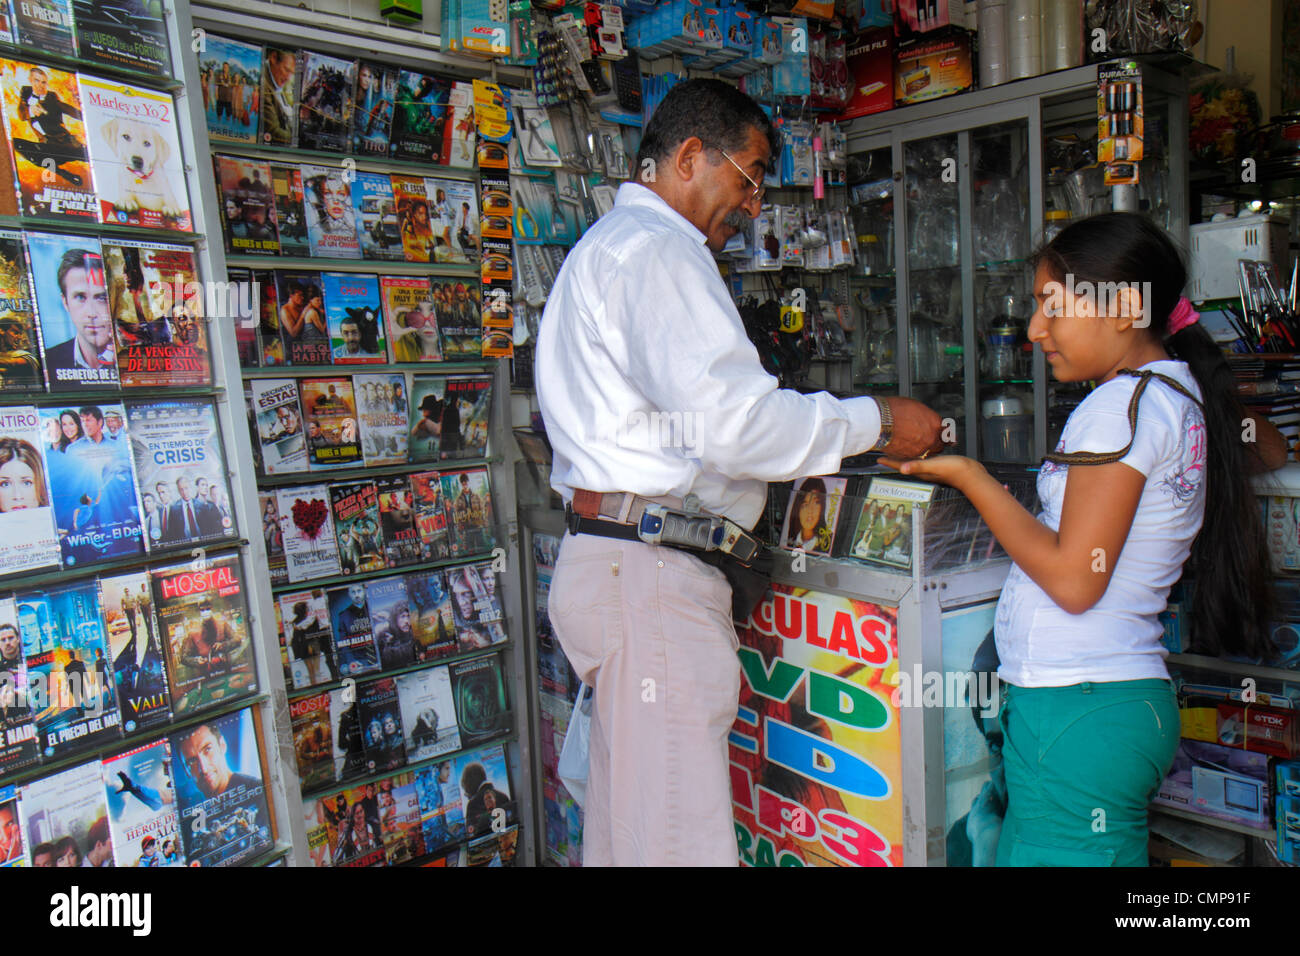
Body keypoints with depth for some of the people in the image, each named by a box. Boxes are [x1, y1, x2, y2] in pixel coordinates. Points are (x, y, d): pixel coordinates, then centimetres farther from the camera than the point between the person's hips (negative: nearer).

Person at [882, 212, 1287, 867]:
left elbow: (1073, 578, -19)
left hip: (1076, 711, -9)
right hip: (1136, 699, 9)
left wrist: (969, 476, -11)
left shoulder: (1124, 403, -14)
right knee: (1111, 856, 16)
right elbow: (1272, 451, 35)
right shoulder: (1184, 395, 12)